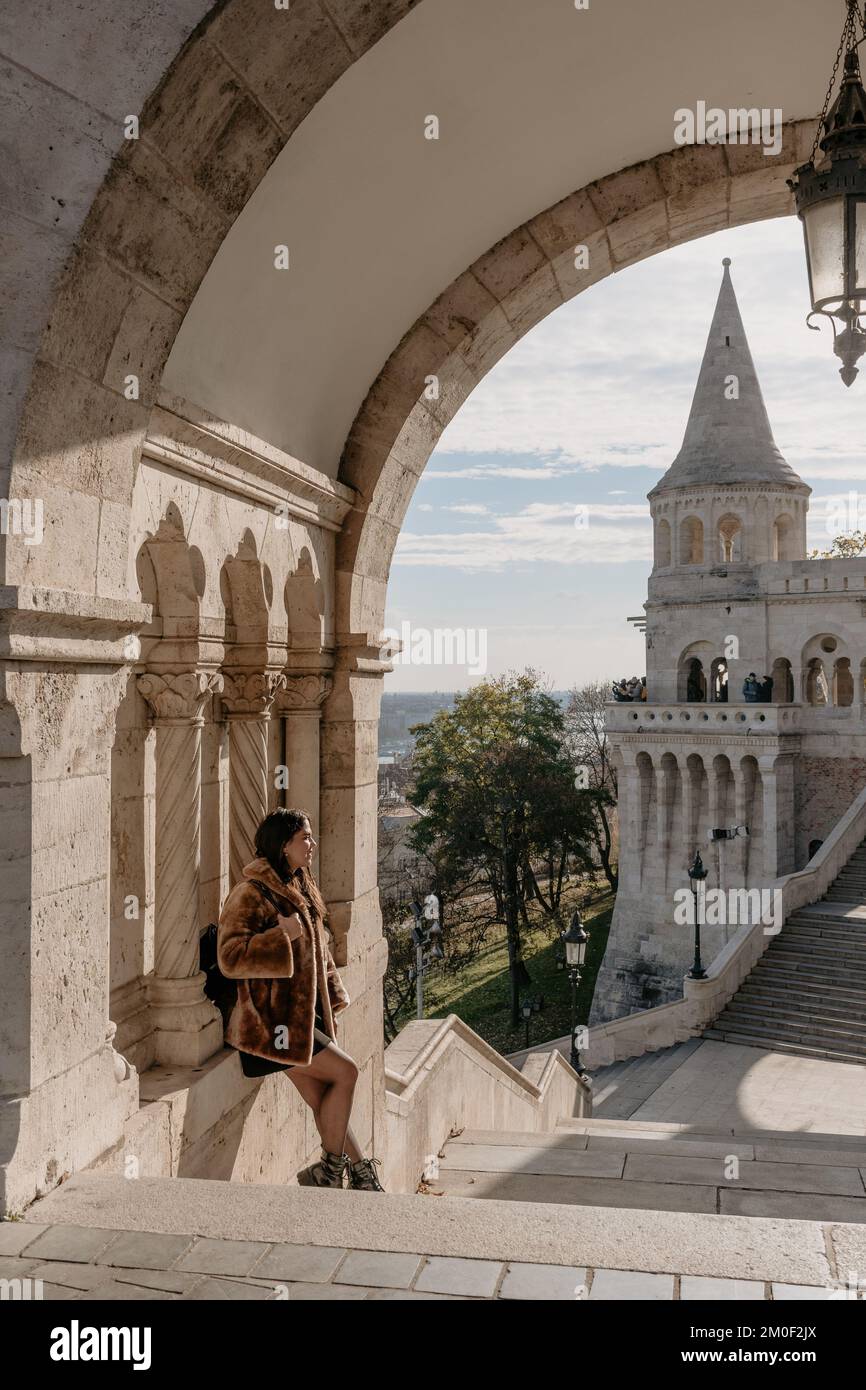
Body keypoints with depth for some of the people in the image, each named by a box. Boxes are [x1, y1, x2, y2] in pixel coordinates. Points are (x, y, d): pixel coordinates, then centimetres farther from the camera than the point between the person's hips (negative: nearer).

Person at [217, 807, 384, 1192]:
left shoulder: (301, 886, 13)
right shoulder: (252, 893, -15)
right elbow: (229, 958, -22)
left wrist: (331, 999, 19)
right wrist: (282, 937, -25)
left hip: (304, 1012, 8)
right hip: (273, 1019, -8)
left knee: (324, 1102, 4)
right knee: (345, 1071, -9)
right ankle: (331, 1168, 6)